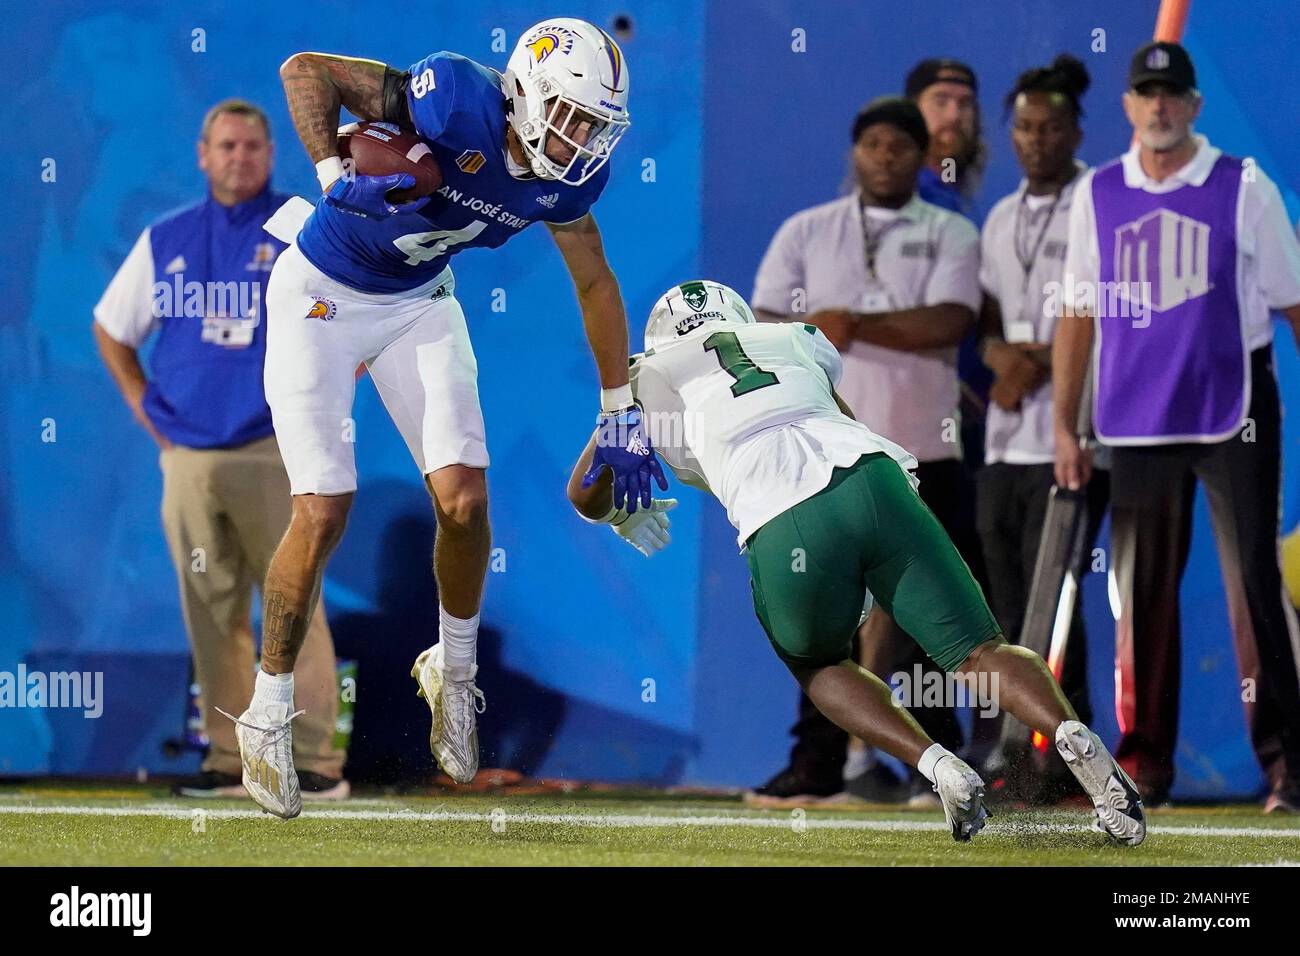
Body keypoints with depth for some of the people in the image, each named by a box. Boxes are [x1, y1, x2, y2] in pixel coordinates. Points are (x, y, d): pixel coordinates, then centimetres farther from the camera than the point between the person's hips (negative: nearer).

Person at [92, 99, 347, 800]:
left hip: (275, 453, -4)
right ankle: (229, 757, 9)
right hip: (188, 456, 4)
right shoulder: (165, 241, 12)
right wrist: (143, 407, 14)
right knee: (211, 612, 4)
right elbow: (111, 330, 25)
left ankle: (316, 760, -8)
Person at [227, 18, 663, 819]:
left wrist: (622, 416, 8)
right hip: (323, 294, -5)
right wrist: (335, 175, -38)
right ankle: (269, 714, 7)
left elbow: (595, 283, 4)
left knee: (464, 499, -7)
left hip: (419, 300, 5)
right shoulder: (462, 102, -32)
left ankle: (456, 672, 20)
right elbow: (306, 70, -27)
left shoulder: (569, 175, -13)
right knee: (324, 513, -11)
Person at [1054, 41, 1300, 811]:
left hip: (1234, 416, -3)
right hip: (1136, 423, 3)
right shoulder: (1097, 195, 9)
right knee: (1142, 593, 4)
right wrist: (1064, 426, 7)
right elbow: (1079, 314, 12)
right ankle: (1144, 763, 10)